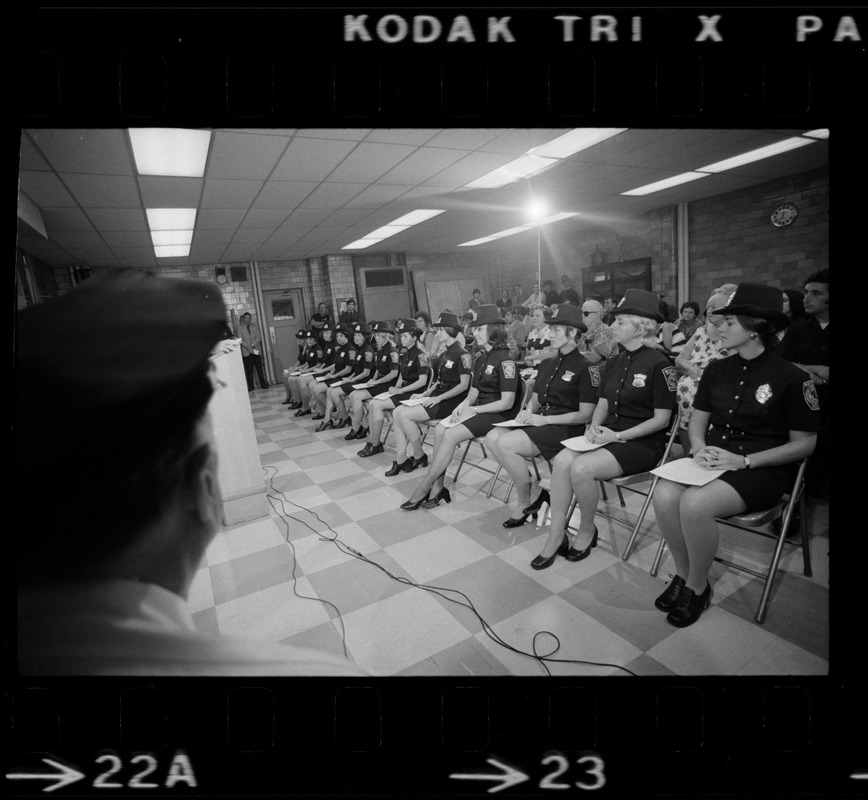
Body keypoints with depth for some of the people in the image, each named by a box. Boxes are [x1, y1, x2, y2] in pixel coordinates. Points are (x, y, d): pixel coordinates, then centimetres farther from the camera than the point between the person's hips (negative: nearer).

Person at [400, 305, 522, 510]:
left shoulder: (505, 361, -13)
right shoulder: (479, 358, 13)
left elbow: (507, 402, -16)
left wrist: (473, 410, -15)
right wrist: (463, 405, -5)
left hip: (498, 415, -8)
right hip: (477, 410, 8)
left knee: (450, 435, -24)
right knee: (440, 429, -15)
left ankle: (423, 489, -14)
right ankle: (437, 488, -13)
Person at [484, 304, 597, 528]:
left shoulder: (584, 367, -7)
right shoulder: (547, 364, 17)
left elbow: (585, 415, -11)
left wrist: (545, 419, -16)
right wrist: (527, 412, 0)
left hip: (566, 429, -8)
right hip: (540, 423, 8)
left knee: (506, 444, -26)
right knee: (492, 437, -15)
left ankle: (524, 504, -4)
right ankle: (535, 489, -4)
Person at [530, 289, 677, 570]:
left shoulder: (658, 364, -9)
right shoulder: (614, 362, 13)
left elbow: (661, 419, -10)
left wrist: (619, 436, -18)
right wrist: (593, 427, -5)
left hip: (642, 442, -6)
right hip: (608, 436, 6)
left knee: (581, 468, -29)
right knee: (562, 459, -21)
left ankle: (587, 531, -2)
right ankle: (556, 536, -13)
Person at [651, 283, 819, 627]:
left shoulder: (791, 377, -7)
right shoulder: (717, 370, 8)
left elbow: (804, 444, -4)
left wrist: (744, 461, -15)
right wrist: (700, 449, -7)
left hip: (763, 470, -5)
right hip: (712, 461, 5)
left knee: (694, 503, -32)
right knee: (664, 493, -25)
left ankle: (697, 587, -5)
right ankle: (683, 573, -1)